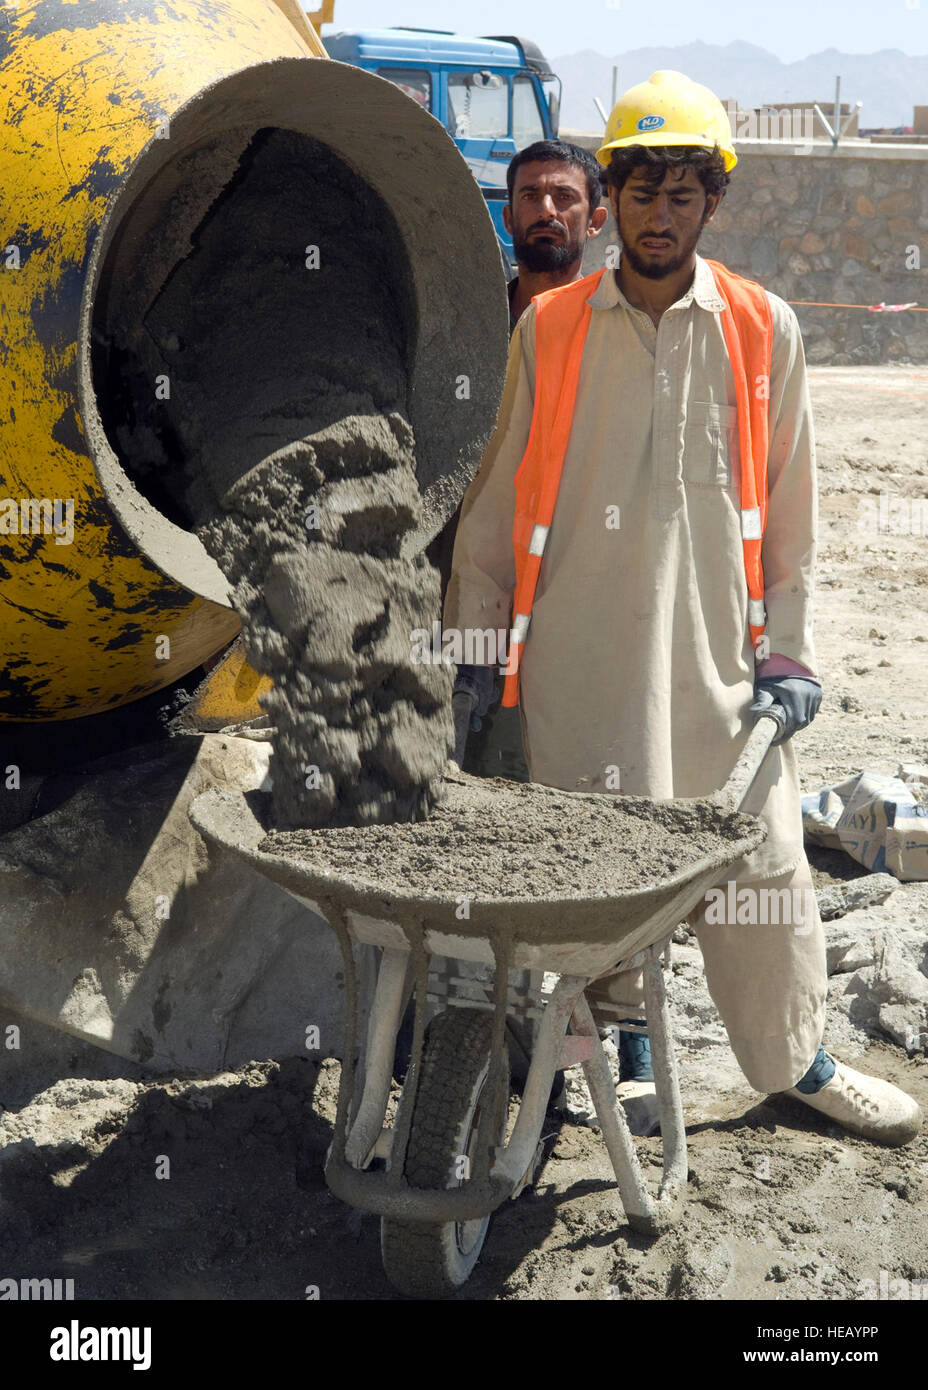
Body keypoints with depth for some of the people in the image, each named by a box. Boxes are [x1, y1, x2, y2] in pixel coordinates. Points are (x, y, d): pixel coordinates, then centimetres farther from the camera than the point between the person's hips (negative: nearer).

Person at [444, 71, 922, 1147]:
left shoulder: (763, 329, 5)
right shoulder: (550, 328, 4)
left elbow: (789, 506, 7)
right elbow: (500, 494, 8)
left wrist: (790, 650, 2)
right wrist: (475, 633, 6)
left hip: (717, 651, 1)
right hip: (579, 655, 0)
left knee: (760, 861, 7)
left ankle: (798, 1059, 27)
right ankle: (627, 1051, 28)